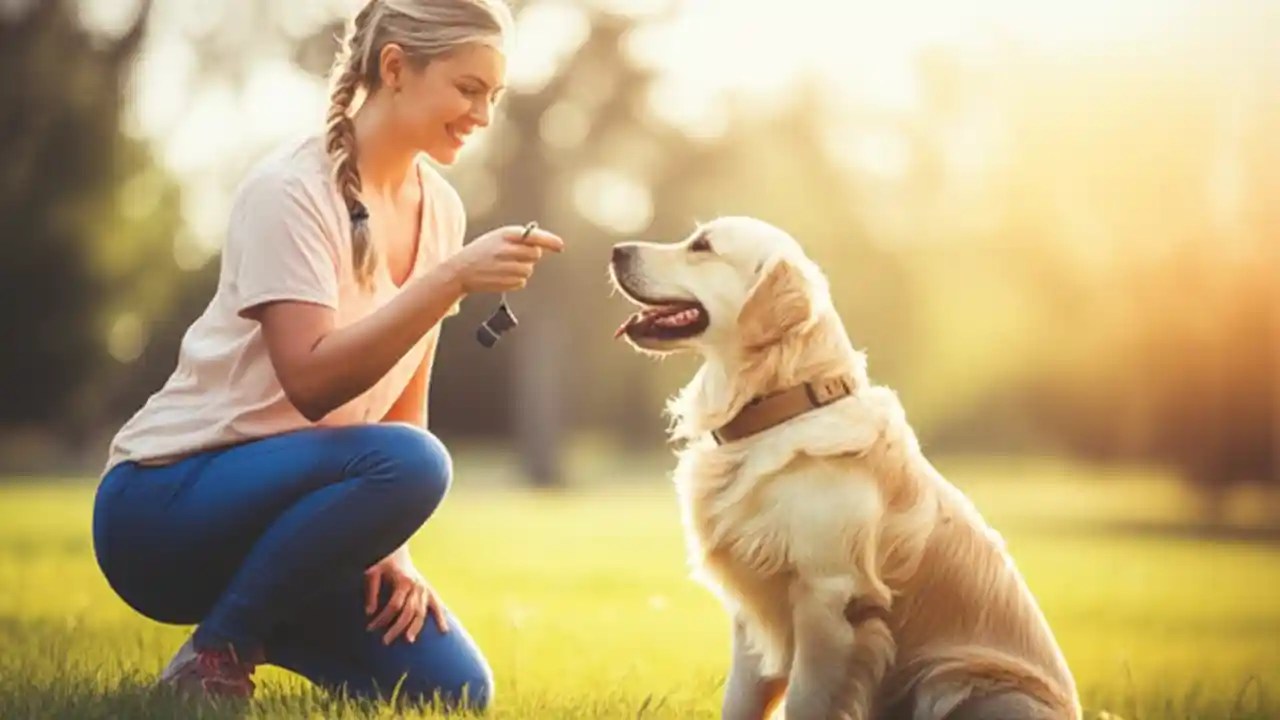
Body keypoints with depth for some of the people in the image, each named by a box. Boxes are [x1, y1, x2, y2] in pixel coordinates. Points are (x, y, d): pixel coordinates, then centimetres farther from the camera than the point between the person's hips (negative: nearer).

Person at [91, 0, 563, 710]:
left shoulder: (439, 209, 6)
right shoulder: (290, 190, -16)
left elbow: (403, 402, 9)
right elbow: (312, 381, -27)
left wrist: (394, 546, -3)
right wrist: (454, 276, -32)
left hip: (288, 495, 7)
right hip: (163, 501, -7)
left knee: (455, 691, -10)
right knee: (406, 462, -33)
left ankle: (251, 627, 13)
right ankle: (211, 659, -15)